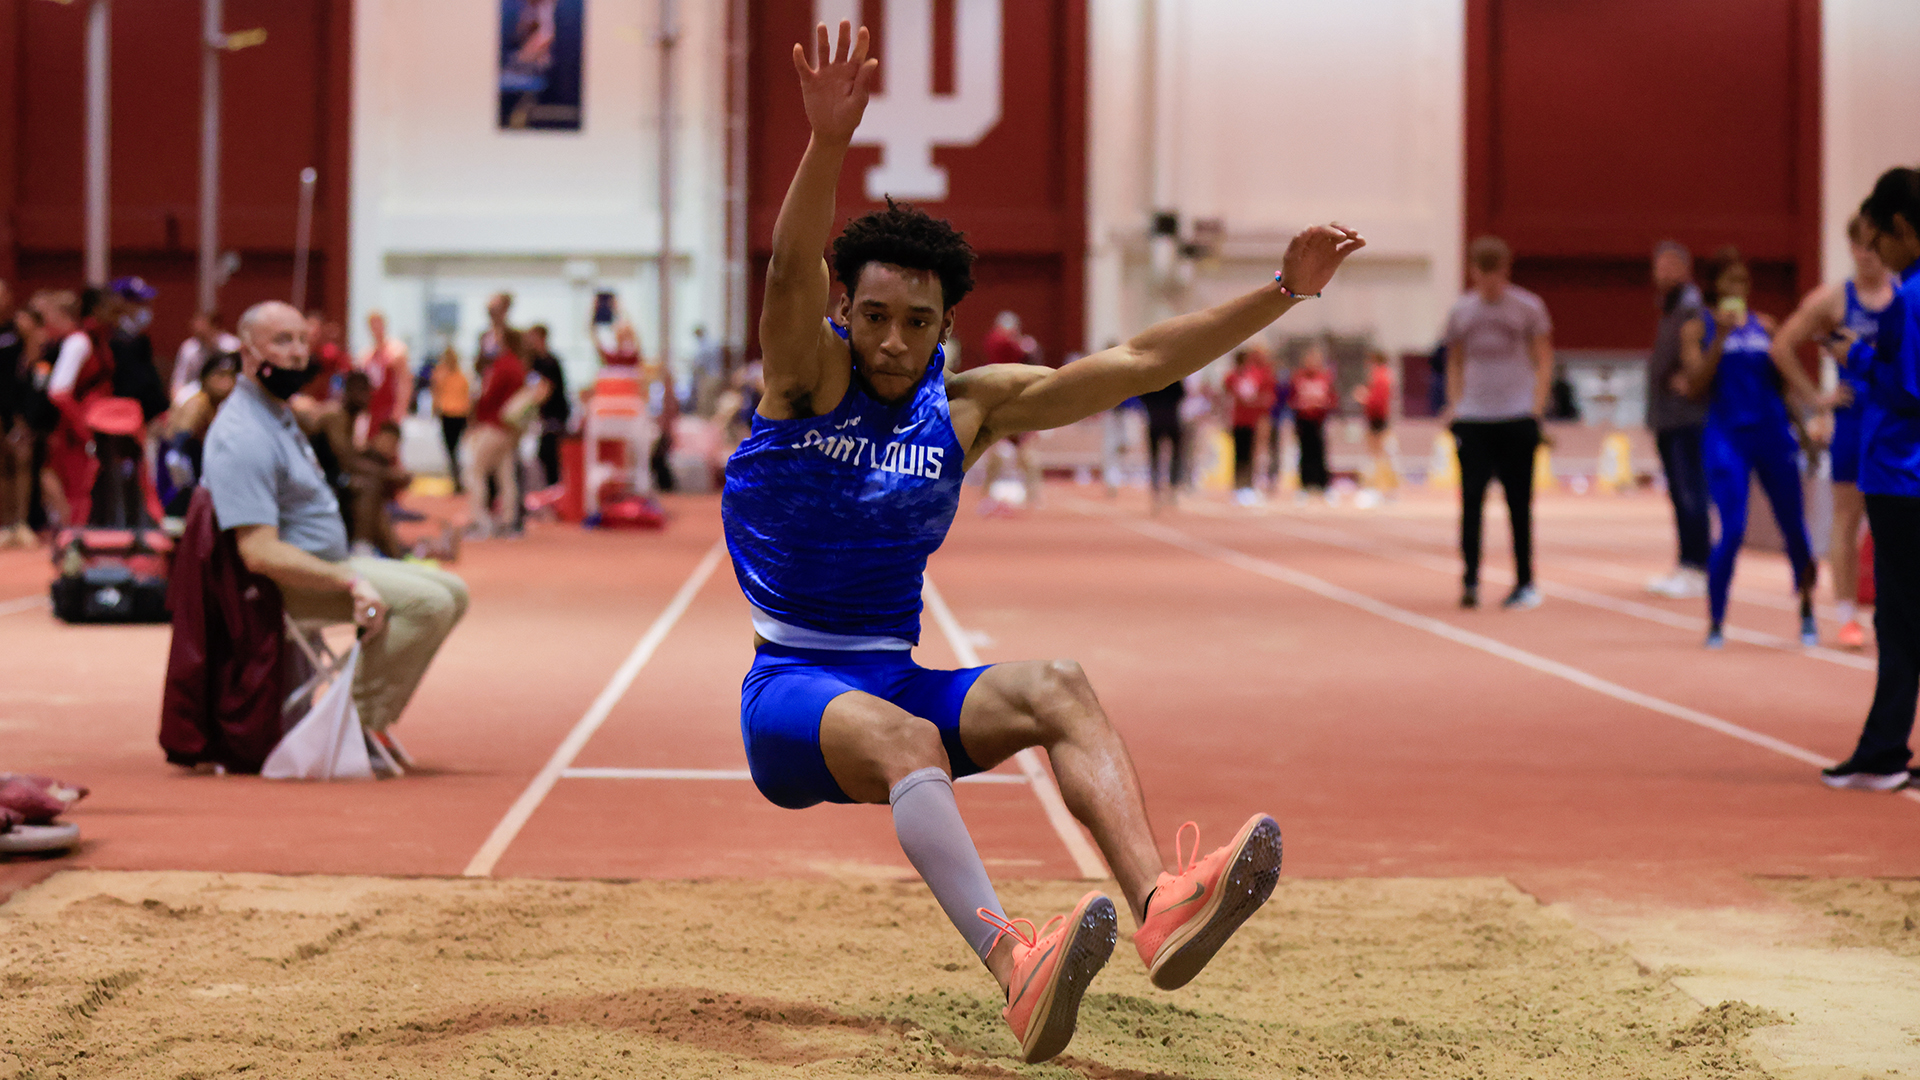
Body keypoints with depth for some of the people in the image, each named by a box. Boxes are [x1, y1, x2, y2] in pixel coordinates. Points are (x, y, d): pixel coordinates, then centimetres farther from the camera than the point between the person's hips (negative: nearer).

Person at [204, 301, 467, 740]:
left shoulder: (279, 413, 15)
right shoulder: (243, 437, -20)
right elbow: (260, 554, -27)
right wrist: (350, 583, -27)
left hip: (330, 561, 11)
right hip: (287, 584, -11)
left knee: (451, 592, 5)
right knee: (428, 603, -24)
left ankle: (371, 718, 4)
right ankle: (358, 726, -16)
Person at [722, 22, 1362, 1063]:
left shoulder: (970, 405, 7)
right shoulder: (808, 371, -3)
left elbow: (1137, 362, 4)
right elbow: (791, 268, -24)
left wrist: (1283, 290, -2)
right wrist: (829, 140, -42)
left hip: (899, 683, 4)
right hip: (791, 692, -4)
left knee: (1056, 685, -24)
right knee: (902, 736, -36)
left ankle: (1160, 908, -44)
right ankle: (1016, 970, -57)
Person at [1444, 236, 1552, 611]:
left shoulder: (1528, 308, 2)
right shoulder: (1460, 311, 9)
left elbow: (1543, 361, 5)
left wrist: (1536, 406, -6)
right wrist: (1454, 405, 5)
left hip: (1517, 418, -2)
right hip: (1472, 419, 2)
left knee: (1519, 503, 2)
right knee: (1471, 499, -8)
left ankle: (1525, 584, 10)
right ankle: (1470, 581, -8)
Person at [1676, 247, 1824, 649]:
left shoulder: (1763, 325, 12)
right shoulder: (1698, 328, 3)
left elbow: (1788, 368, 6)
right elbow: (1695, 385, -6)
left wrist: (1815, 399, -13)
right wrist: (1720, 337, -15)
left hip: (1772, 433, 3)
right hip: (1727, 437, -3)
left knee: (1794, 527, 4)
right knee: (1732, 530, -13)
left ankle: (1807, 614, 22)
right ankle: (1715, 623, 1)